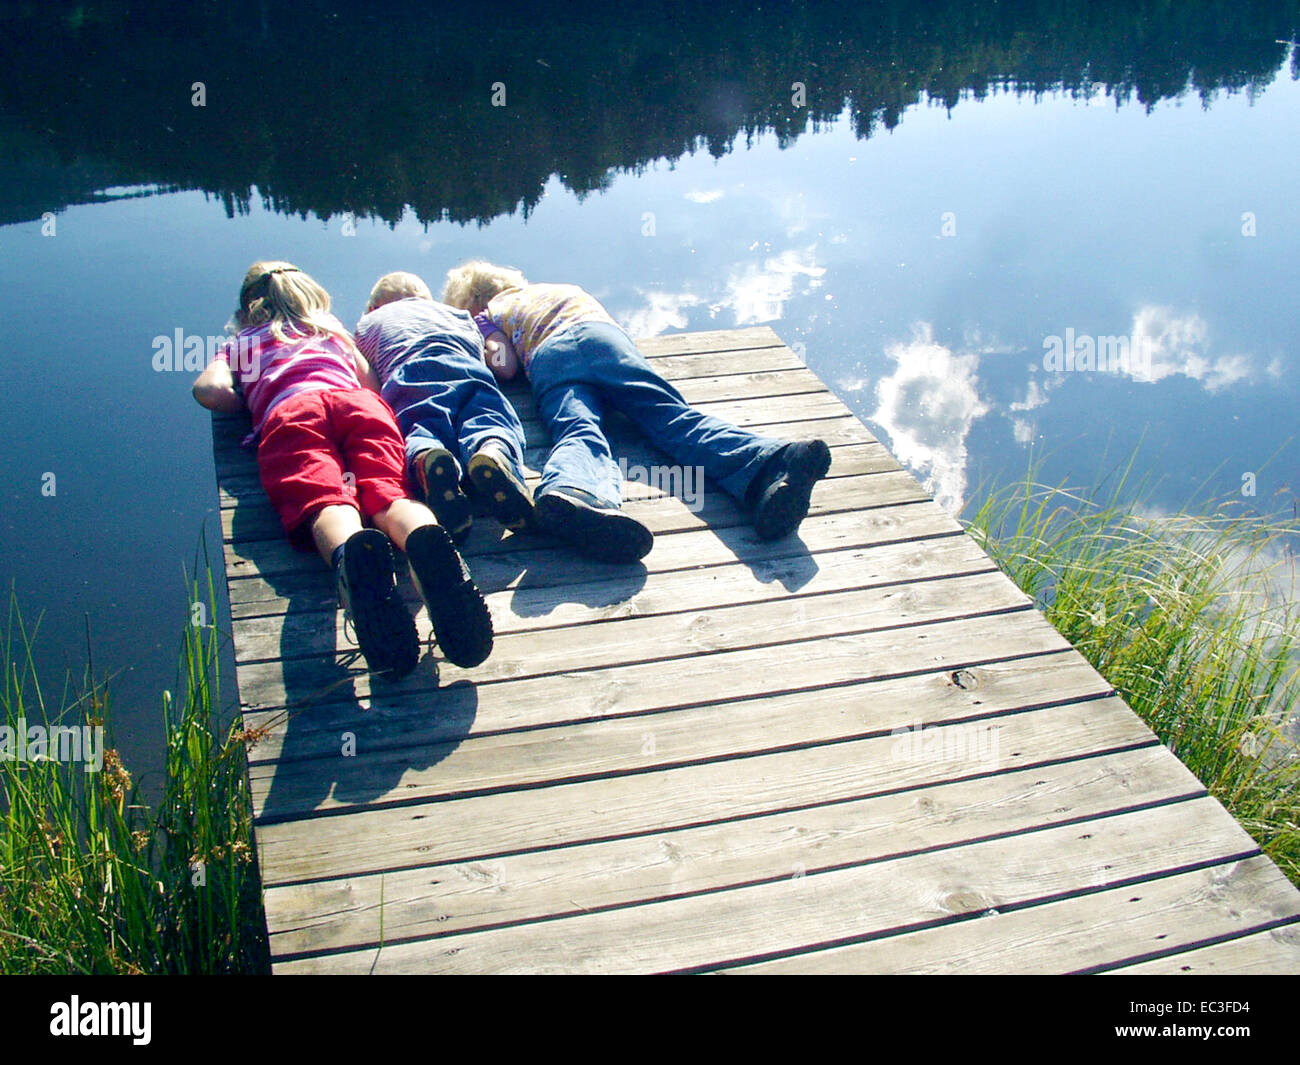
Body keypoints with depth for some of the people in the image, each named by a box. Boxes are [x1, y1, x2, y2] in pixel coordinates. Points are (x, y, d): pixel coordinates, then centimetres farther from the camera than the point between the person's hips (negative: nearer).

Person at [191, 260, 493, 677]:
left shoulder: (240, 345, 36)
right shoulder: (333, 329, 42)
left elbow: (209, 391, 19)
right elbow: (372, 382, 35)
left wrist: (248, 399, 37)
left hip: (289, 412, -2)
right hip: (360, 404, 2)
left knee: (325, 501, -29)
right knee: (387, 492, -24)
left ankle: (353, 556, -65)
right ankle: (427, 543, -60)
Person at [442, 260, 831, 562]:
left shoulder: (491, 314, 31)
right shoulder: (562, 288, 45)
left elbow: (504, 366, 15)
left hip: (546, 359, -1)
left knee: (578, 433, -28)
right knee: (670, 414, -19)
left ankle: (568, 492, -65)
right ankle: (765, 463, -47)